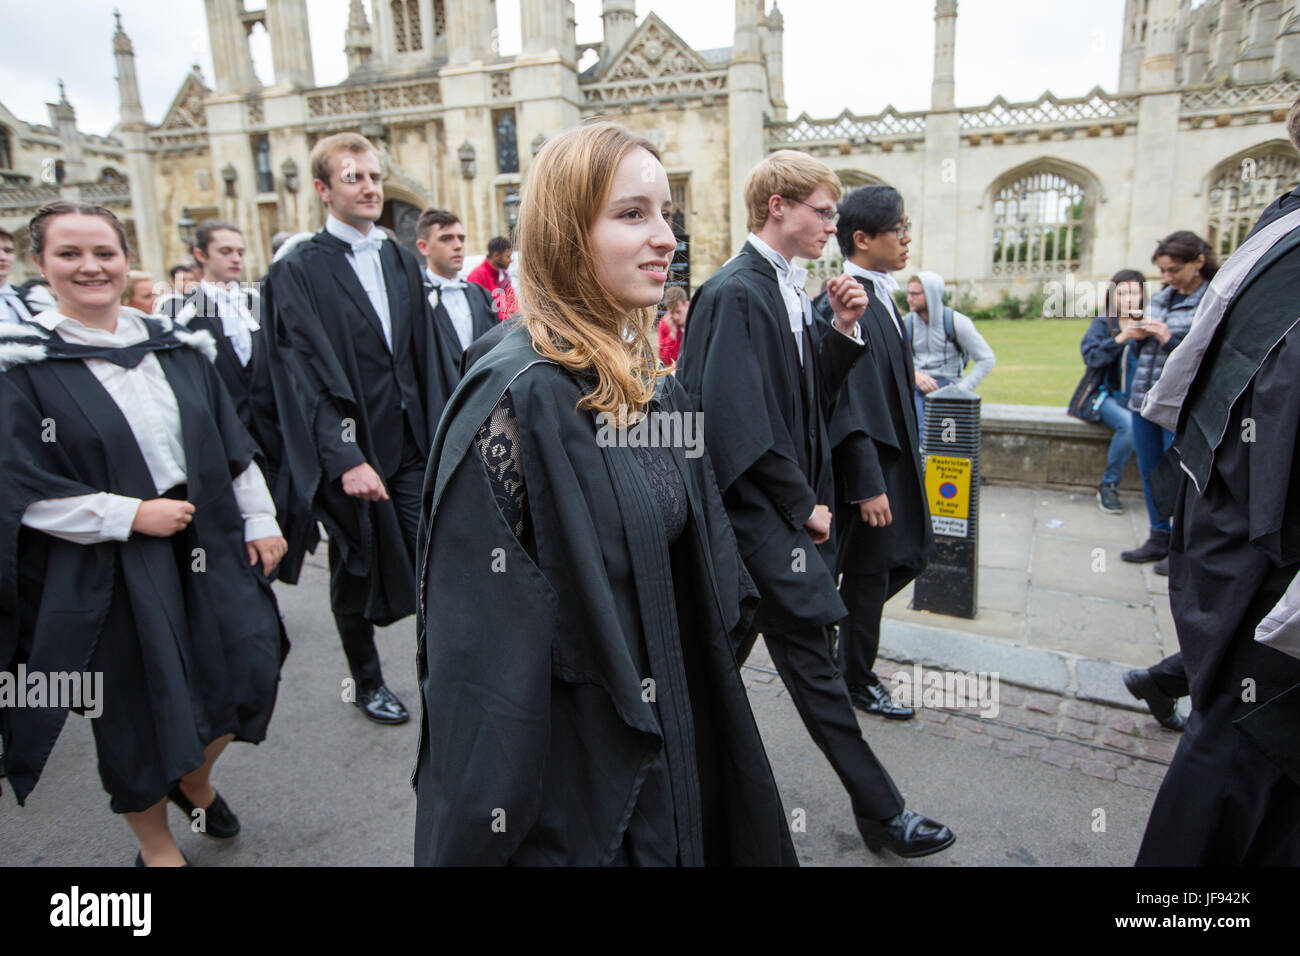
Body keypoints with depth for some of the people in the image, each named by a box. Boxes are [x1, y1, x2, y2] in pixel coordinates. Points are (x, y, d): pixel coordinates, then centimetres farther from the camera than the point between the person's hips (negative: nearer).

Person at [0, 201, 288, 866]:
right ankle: (155, 844, 35)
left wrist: (260, 522, 5)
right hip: (109, 572, -4)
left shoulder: (177, 349, 6)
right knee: (138, 711, 9)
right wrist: (131, 514, -17)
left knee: (247, 677, 6)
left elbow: (231, 443, 8)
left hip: (205, 548, 4)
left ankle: (195, 778, 39)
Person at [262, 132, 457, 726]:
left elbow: (428, 361, 9)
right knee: (357, 572, 12)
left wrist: (441, 439, 3)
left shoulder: (403, 263, 10)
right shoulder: (297, 271, -6)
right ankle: (366, 681, 32)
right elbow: (309, 377, -12)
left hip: (413, 447, 4)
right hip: (349, 450, -4)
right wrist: (344, 458, -20)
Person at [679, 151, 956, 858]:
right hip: (760, 514, -9)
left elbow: (808, 397, 15)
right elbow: (741, 424, -22)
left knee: (730, 649, 20)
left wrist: (842, 331, 1)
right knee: (808, 654, 2)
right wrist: (804, 506, -13)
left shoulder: (786, 290, 12)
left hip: (782, 512, 9)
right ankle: (878, 812, 16)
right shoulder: (737, 294, -17)